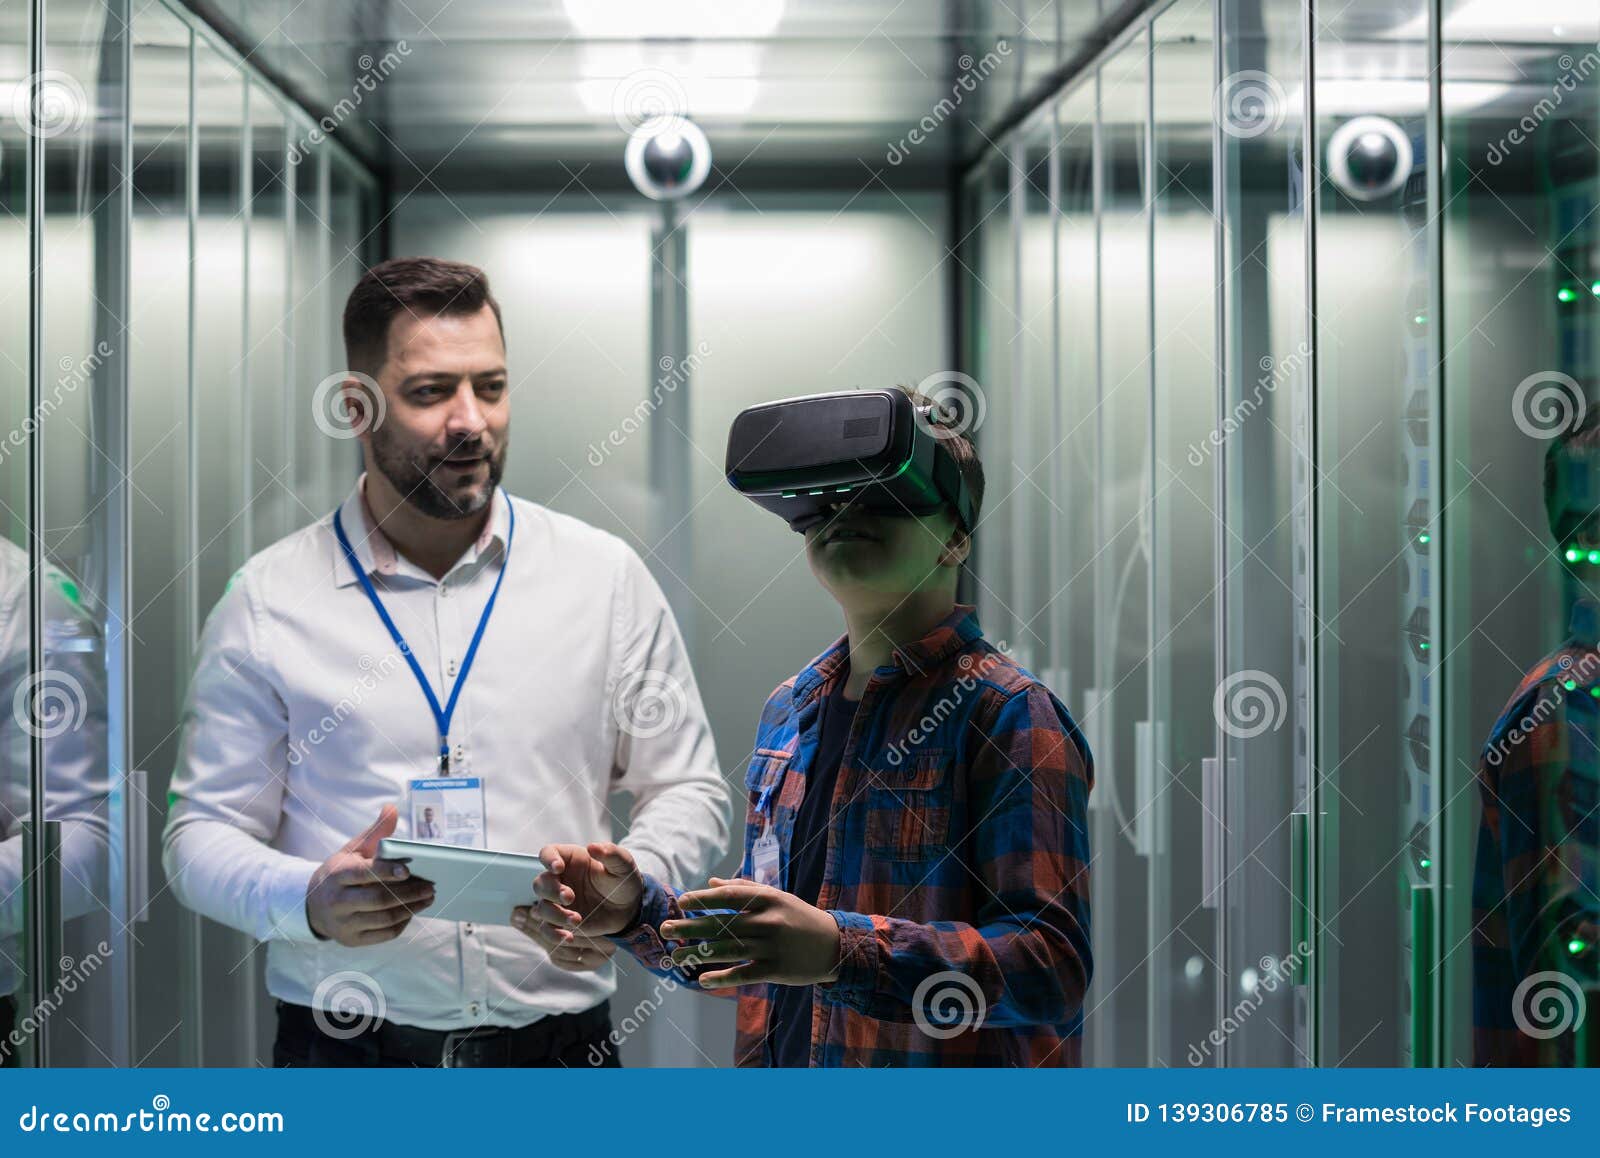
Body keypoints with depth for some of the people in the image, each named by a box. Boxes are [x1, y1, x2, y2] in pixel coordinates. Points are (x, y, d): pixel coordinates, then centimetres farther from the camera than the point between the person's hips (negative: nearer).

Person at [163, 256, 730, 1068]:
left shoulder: (606, 576, 5)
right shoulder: (268, 599, 1)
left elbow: (686, 790, 8)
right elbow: (203, 833, 2)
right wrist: (310, 901, -18)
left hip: (557, 1041, 1)